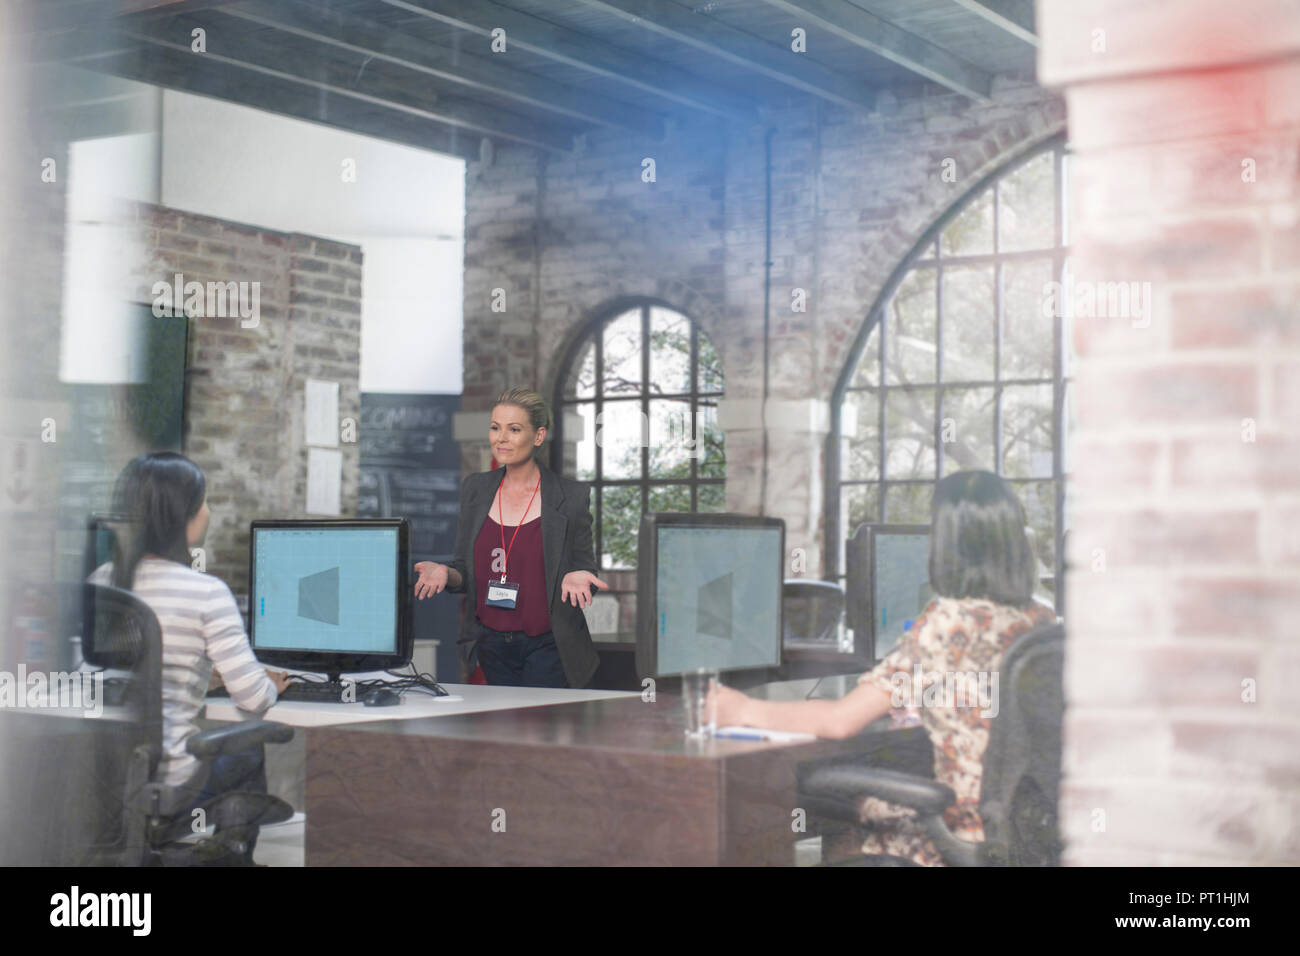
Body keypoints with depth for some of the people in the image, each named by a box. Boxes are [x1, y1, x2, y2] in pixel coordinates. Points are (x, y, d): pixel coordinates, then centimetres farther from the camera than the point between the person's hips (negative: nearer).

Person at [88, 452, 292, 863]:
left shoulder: (99, 581, 4)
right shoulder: (207, 593, -14)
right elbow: (253, 698, -14)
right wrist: (272, 686, 9)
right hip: (165, 786, -6)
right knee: (250, 754, 27)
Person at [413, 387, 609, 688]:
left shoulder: (572, 495, -5)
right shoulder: (475, 489, 5)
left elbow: (585, 568, 1)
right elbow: (465, 572, 10)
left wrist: (576, 577, -21)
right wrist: (445, 573, -11)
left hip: (547, 644, -4)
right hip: (490, 645, 4)